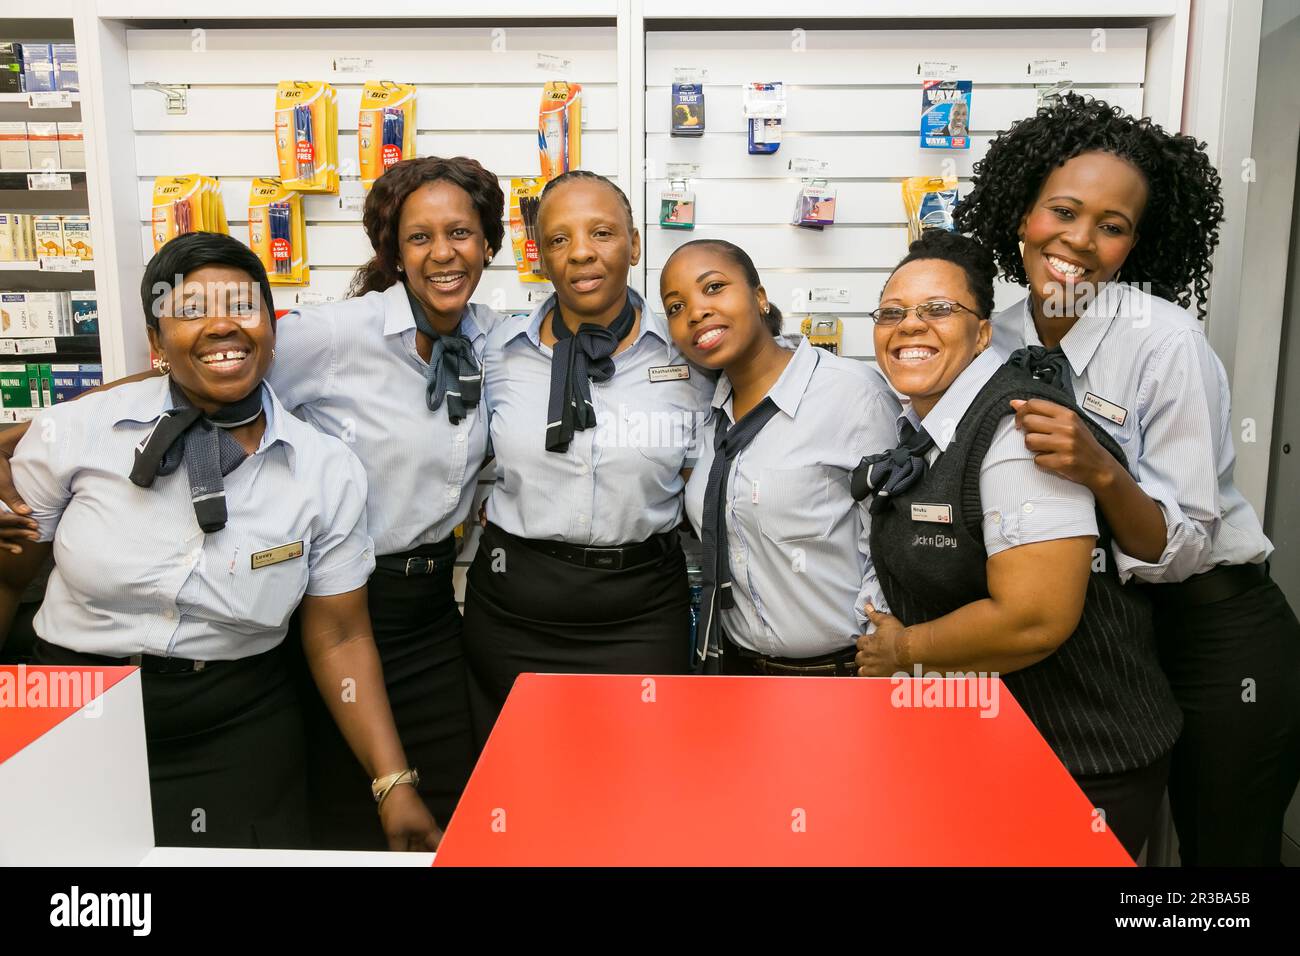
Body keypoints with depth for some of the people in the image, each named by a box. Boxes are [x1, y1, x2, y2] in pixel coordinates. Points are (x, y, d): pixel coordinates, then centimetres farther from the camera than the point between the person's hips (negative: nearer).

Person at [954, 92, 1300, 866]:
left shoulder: (1167, 343, -21)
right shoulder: (1003, 342, -6)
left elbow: (1178, 552, -22)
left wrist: (1103, 475, -39)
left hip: (1220, 642, -5)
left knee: (1227, 849, 14)